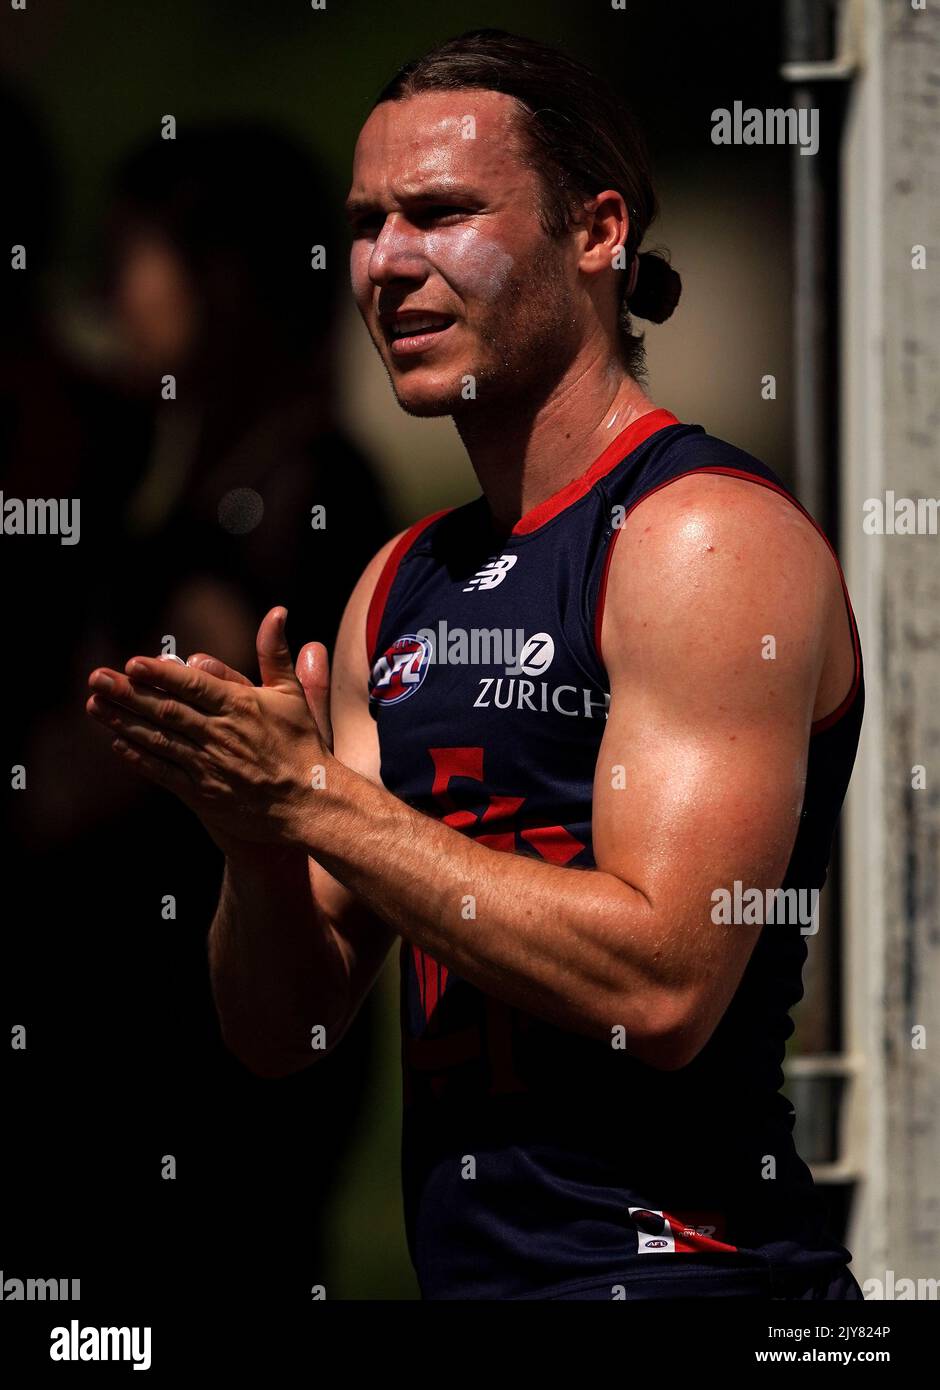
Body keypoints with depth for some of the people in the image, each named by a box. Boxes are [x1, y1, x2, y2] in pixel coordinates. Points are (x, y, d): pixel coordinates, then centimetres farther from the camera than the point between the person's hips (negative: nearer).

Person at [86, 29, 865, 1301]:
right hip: (461, 1265, 7)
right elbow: (281, 1031, 13)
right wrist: (257, 834, -7)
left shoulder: (709, 538, -9)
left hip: (669, 1261, -7)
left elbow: (661, 985, -19)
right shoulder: (401, 587, 14)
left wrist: (312, 797, -16)